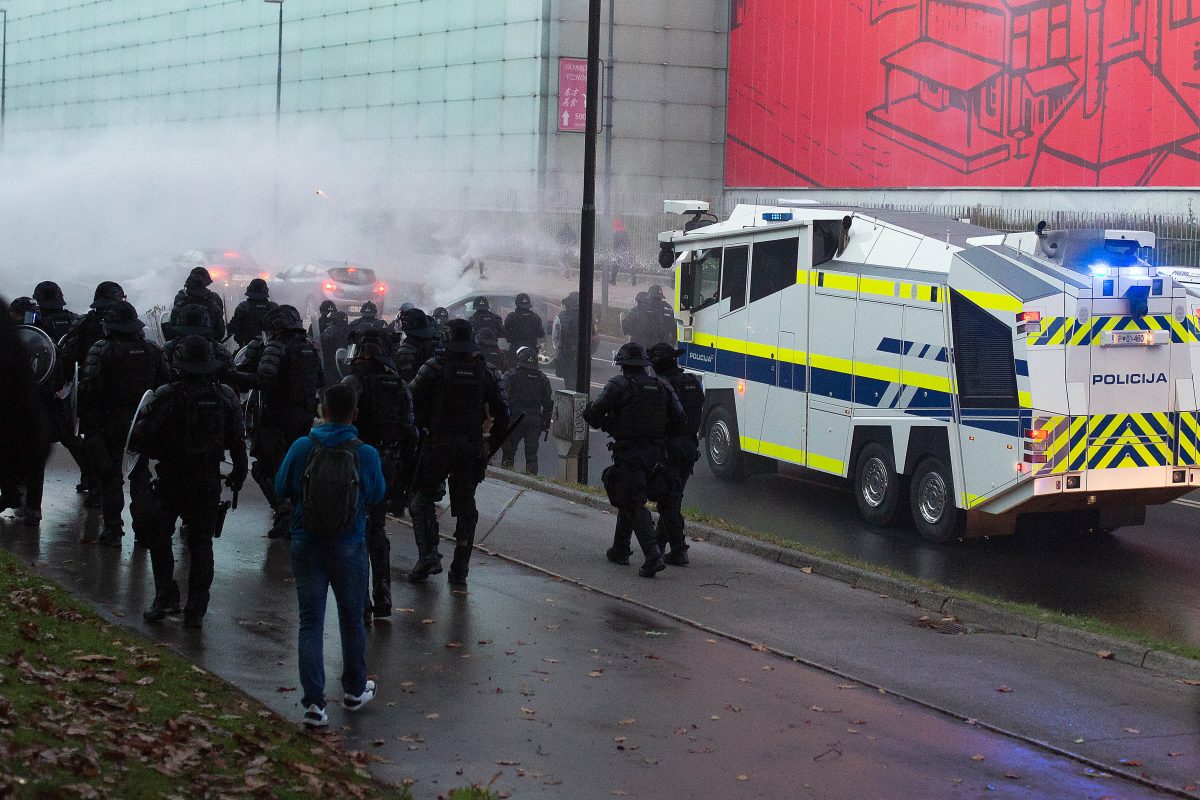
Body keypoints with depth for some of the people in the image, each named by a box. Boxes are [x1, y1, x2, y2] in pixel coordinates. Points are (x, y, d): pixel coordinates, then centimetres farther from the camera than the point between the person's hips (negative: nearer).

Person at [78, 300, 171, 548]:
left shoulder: (102, 350, -11)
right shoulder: (152, 350, 3)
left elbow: (89, 389, -16)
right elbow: (165, 385, 7)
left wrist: (87, 425, -11)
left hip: (111, 425, -4)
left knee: (111, 478, 5)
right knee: (141, 476, 14)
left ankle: (113, 530, 4)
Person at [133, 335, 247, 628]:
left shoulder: (166, 396, -15)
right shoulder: (225, 396, -4)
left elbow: (142, 438, -15)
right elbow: (238, 442, 2)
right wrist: (238, 475, 14)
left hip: (171, 480, -3)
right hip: (208, 482, 3)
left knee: (160, 538, 15)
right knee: (201, 544, 10)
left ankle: (166, 596, 6)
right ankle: (196, 610, 10)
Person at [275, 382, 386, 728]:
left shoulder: (302, 448, -11)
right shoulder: (366, 454, -12)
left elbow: (281, 488, 2)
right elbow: (377, 495, 3)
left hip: (307, 545, 0)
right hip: (349, 548, 0)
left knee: (310, 624, 5)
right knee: (352, 620, 17)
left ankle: (314, 702, -1)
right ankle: (355, 690, 33)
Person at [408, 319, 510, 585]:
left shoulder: (433, 368, -6)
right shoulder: (487, 372, 3)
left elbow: (415, 408, -8)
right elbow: (502, 416, 3)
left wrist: (419, 434, 5)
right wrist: (490, 448, 11)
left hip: (437, 444, -3)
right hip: (472, 449, 3)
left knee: (423, 497, 13)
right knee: (465, 506, 11)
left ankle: (428, 554, -4)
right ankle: (460, 569, 12)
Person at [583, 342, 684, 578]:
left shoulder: (618, 385, -6)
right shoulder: (662, 386, 9)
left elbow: (594, 413, -12)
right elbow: (679, 419, 5)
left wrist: (603, 424, 9)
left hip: (627, 452, -6)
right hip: (654, 452, 6)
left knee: (634, 504, -8)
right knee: (629, 499, 21)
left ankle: (653, 555, -23)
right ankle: (620, 550, 31)